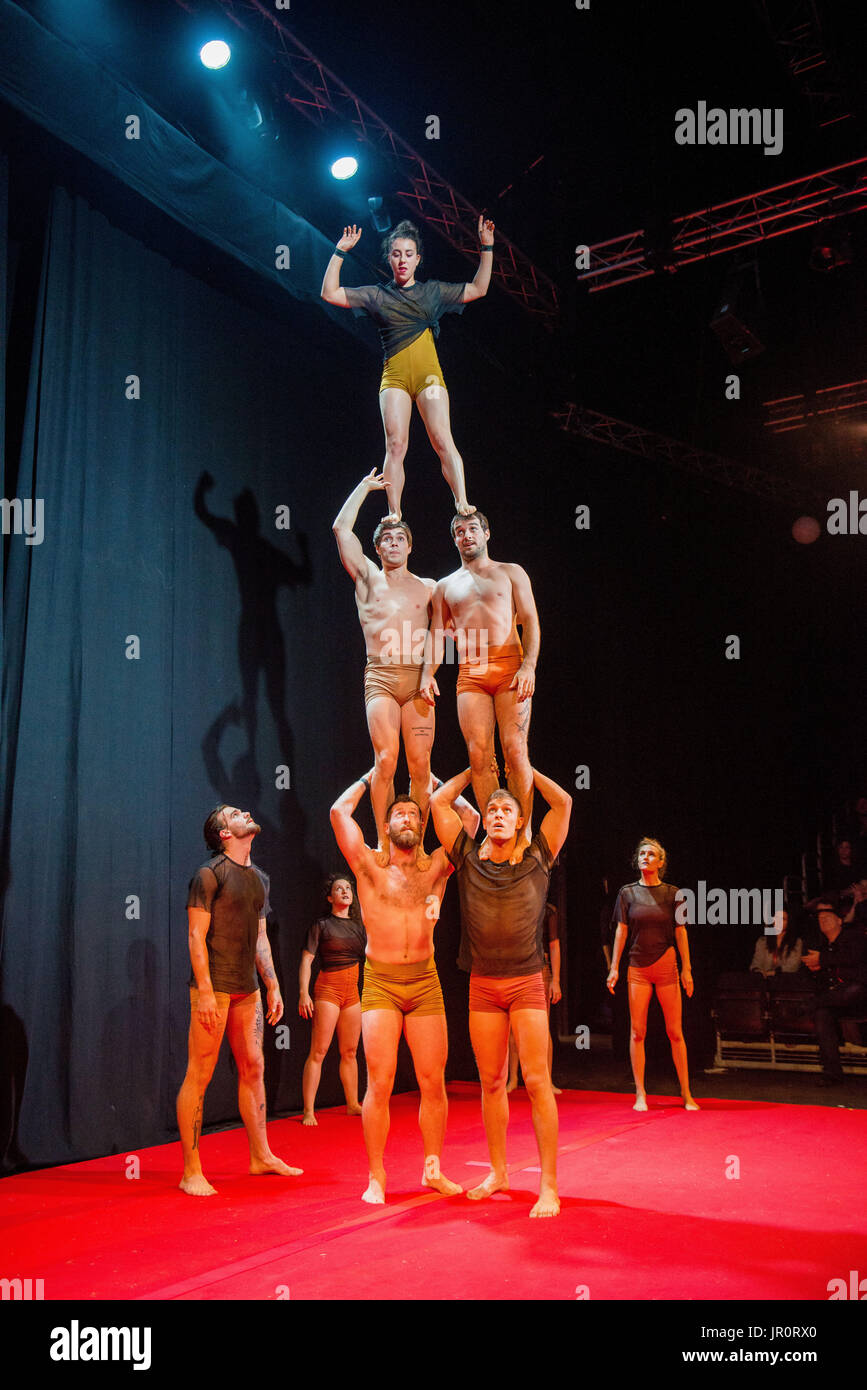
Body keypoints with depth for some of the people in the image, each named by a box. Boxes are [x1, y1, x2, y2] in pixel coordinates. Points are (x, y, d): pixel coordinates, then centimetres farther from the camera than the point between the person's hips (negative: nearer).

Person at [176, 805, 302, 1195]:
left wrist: (273, 985, 16)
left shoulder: (259, 878, 16)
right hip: (214, 987, -8)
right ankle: (191, 1172, 3)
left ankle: (261, 1156, 24)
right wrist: (205, 990, -18)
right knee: (199, 1074, -3)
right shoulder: (209, 874, -7)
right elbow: (197, 935, -12)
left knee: (254, 1068, 12)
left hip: (247, 989, 8)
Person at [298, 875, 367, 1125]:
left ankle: (352, 1104, 19)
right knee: (319, 1051, -7)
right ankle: (308, 1111, -4)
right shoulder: (321, 925, -1)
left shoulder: (358, 927, 14)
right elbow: (306, 960, -5)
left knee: (350, 1052, 10)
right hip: (328, 989, -5)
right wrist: (304, 993, -14)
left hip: (353, 992, 5)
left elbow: (369, 958, 20)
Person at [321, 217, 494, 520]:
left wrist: (486, 248, 15)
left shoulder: (434, 290, 18)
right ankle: (394, 513, -14)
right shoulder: (376, 295, 15)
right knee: (395, 444, -14)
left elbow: (478, 289, 21)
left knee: (443, 440, -17)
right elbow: (330, 294, 11)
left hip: (429, 374, 0)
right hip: (394, 376, 0)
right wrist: (339, 252, 8)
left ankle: (462, 504, -23)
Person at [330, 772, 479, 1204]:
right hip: (380, 982, -2)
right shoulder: (370, 866, 3)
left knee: (433, 1083, 5)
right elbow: (340, 811, -5)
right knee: (380, 1084, -6)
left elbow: (470, 817, 8)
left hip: (425, 982, 2)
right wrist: (372, 776, 8)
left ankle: (433, 1169, 20)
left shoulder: (435, 868, 8)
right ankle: (376, 1177, 6)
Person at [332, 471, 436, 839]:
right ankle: (383, 843, -8)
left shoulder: (428, 587, 19)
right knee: (385, 759, -14)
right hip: (380, 678, -2)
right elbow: (341, 528, 8)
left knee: (420, 764, -5)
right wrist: (366, 486, 16)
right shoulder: (368, 579, 14)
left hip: (419, 679, 2)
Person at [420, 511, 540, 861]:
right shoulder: (445, 586, 22)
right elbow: (437, 633, 15)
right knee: (479, 754, -7)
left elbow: (530, 622, 5)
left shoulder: (511, 573, 14)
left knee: (515, 749, -11)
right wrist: (428, 673, -2)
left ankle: (524, 833, -7)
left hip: (510, 666, -2)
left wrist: (528, 666, -10)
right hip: (469, 674, 3)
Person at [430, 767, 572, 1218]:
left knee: (537, 1081, -6)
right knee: (491, 1082, 10)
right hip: (483, 986, 2)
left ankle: (549, 1185, -1)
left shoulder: (536, 859, 4)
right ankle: (498, 1172, 23)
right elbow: (439, 801, 6)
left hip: (526, 984, -2)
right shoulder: (469, 859, 6)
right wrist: (475, 769, 14)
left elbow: (563, 801, 2)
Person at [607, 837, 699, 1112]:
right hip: (638, 968, 1)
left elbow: (680, 932, 3)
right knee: (637, 1031, 0)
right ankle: (640, 1095, 7)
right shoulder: (628, 892, 5)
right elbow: (621, 931, 5)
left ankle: (686, 1094, 11)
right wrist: (614, 968, 1)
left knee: (675, 1032, 1)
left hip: (666, 966, -1)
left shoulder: (672, 893, 2)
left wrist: (686, 969, -1)